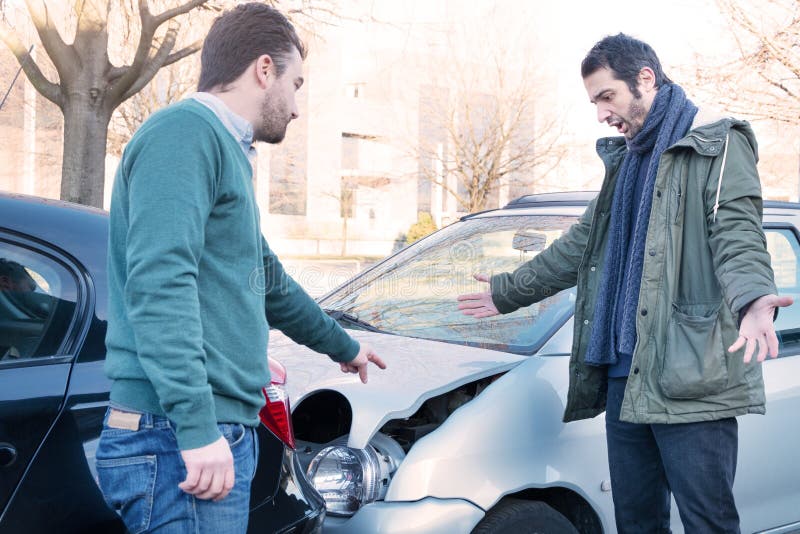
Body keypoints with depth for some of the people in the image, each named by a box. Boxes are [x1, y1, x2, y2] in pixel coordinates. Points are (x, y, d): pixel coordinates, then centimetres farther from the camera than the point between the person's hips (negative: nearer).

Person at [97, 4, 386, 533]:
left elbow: (269, 281, 33)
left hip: (226, 433, 9)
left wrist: (344, 346, 45)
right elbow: (158, 284, -22)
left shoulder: (227, 151, 21)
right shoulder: (184, 132, -10)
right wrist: (197, 428, -26)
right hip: (179, 438, -9)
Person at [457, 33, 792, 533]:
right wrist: (509, 291, 33)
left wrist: (753, 298, -36)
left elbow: (738, 233, -15)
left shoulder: (716, 144, -2)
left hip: (691, 376, -8)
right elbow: (581, 244, 30)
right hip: (624, 370, 8)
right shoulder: (626, 158, 23)